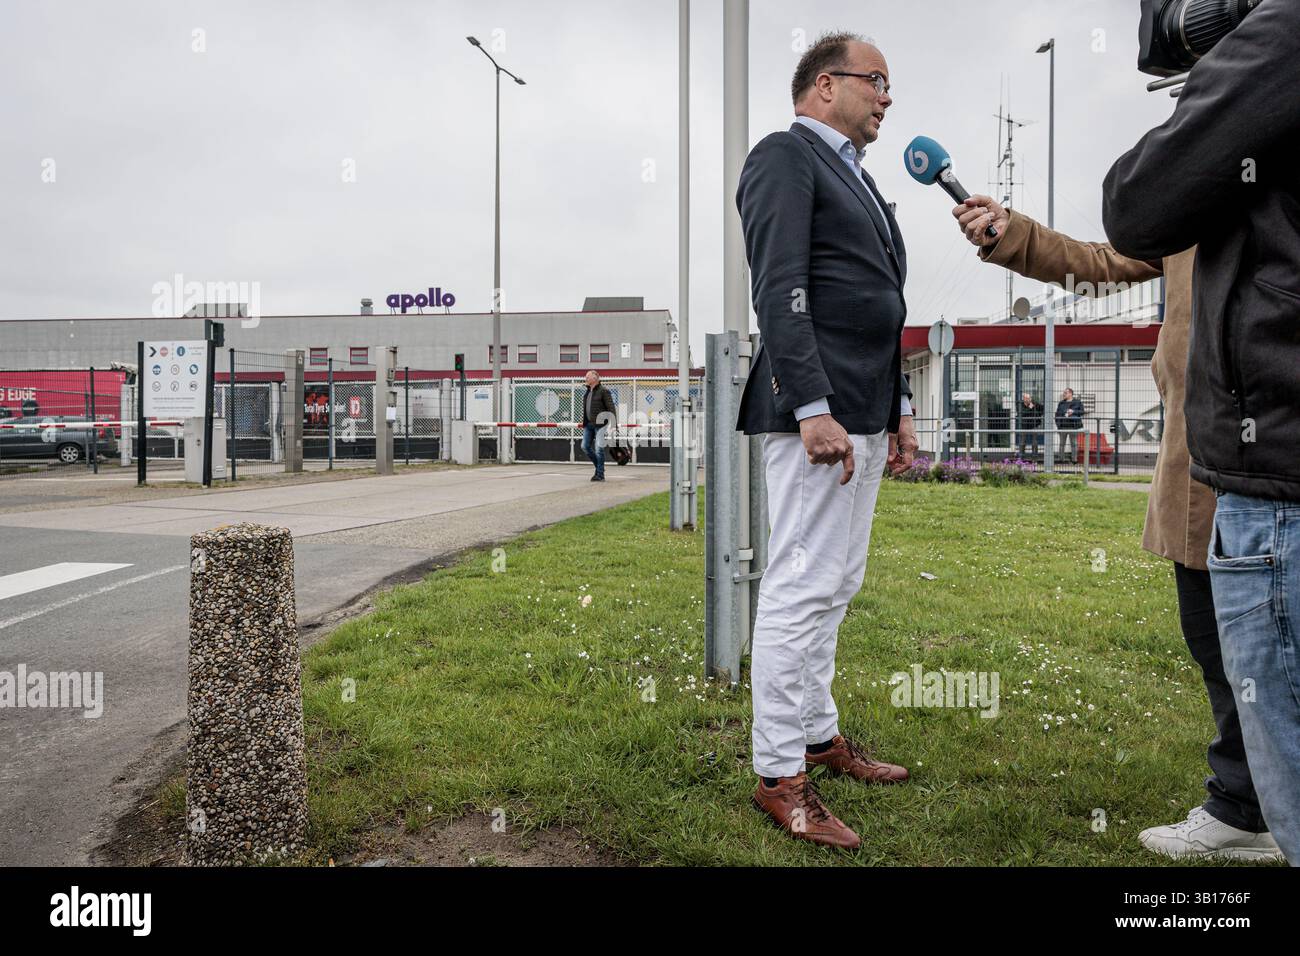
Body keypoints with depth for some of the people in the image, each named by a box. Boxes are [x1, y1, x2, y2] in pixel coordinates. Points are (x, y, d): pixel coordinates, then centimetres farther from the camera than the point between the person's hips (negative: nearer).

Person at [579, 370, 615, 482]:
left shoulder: (603, 391, -7)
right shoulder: (587, 392, 15)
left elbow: (611, 408, -9)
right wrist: (584, 423, 22)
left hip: (600, 424, -7)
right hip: (588, 424, 7)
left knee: (599, 448, -8)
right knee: (585, 446, 3)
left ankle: (600, 474, -1)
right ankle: (599, 466, 19)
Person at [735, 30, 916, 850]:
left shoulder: (855, 177, 25)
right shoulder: (785, 155, -3)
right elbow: (780, 291, -16)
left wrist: (898, 408, 19)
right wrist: (814, 409, -23)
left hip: (866, 416, 10)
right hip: (817, 411, -10)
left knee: (834, 590, 15)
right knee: (801, 591, -7)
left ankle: (819, 735, 28)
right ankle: (780, 777, 3)